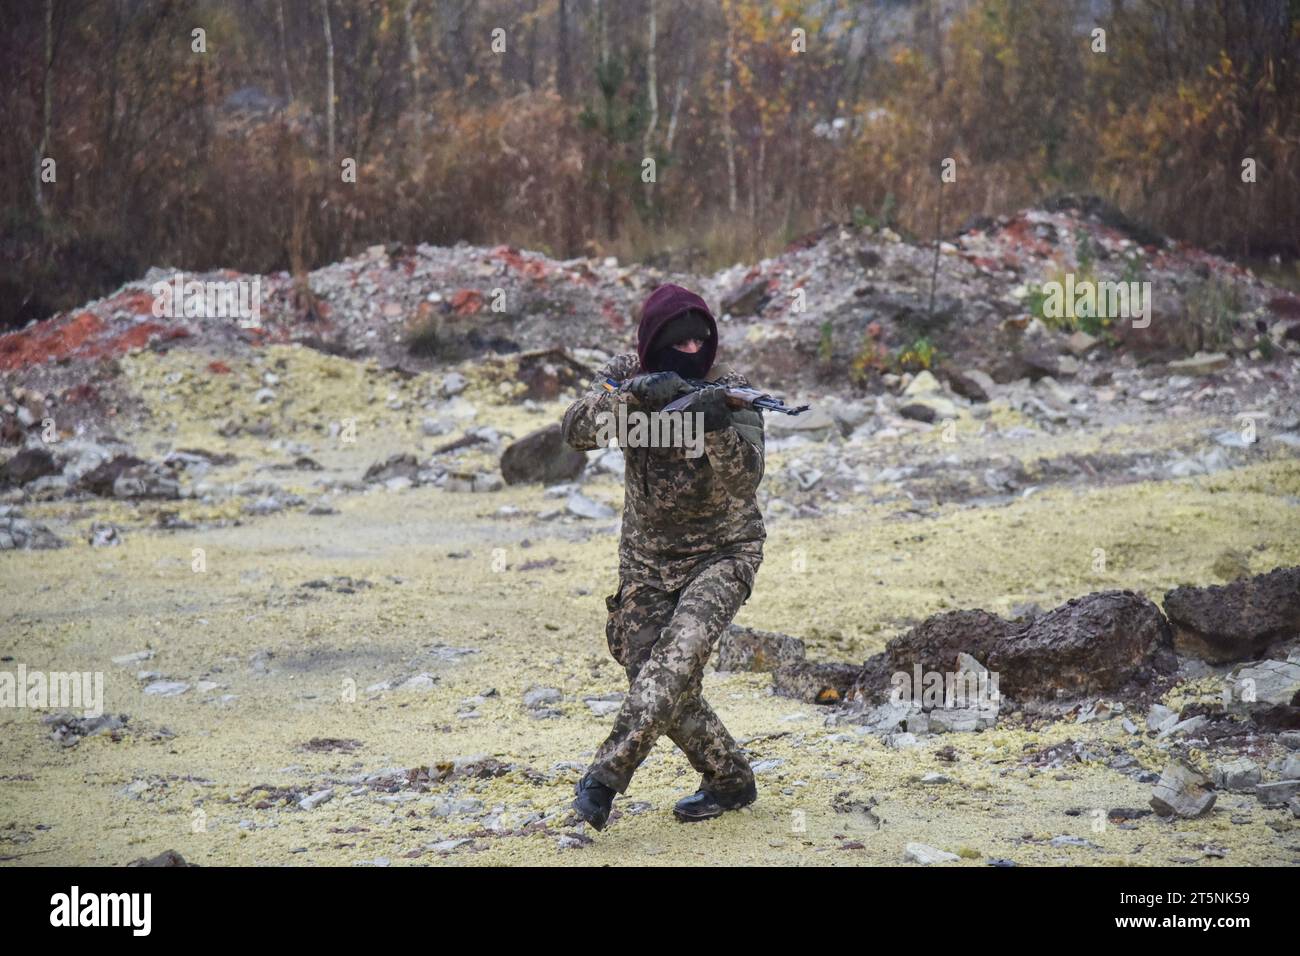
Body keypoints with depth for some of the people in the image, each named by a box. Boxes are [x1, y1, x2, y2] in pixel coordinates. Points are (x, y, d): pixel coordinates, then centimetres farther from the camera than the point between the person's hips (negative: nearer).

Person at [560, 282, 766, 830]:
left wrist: (718, 428, -49)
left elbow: (744, 479, -29)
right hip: (647, 557, 4)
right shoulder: (627, 376, -6)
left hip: (722, 552, -4)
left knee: (679, 652, -28)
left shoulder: (730, 391, -17)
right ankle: (730, 781, 19)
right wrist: (634, 394, -39)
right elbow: (577, 430, -22)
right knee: (656, 684, -2)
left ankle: (607, 774, -28)